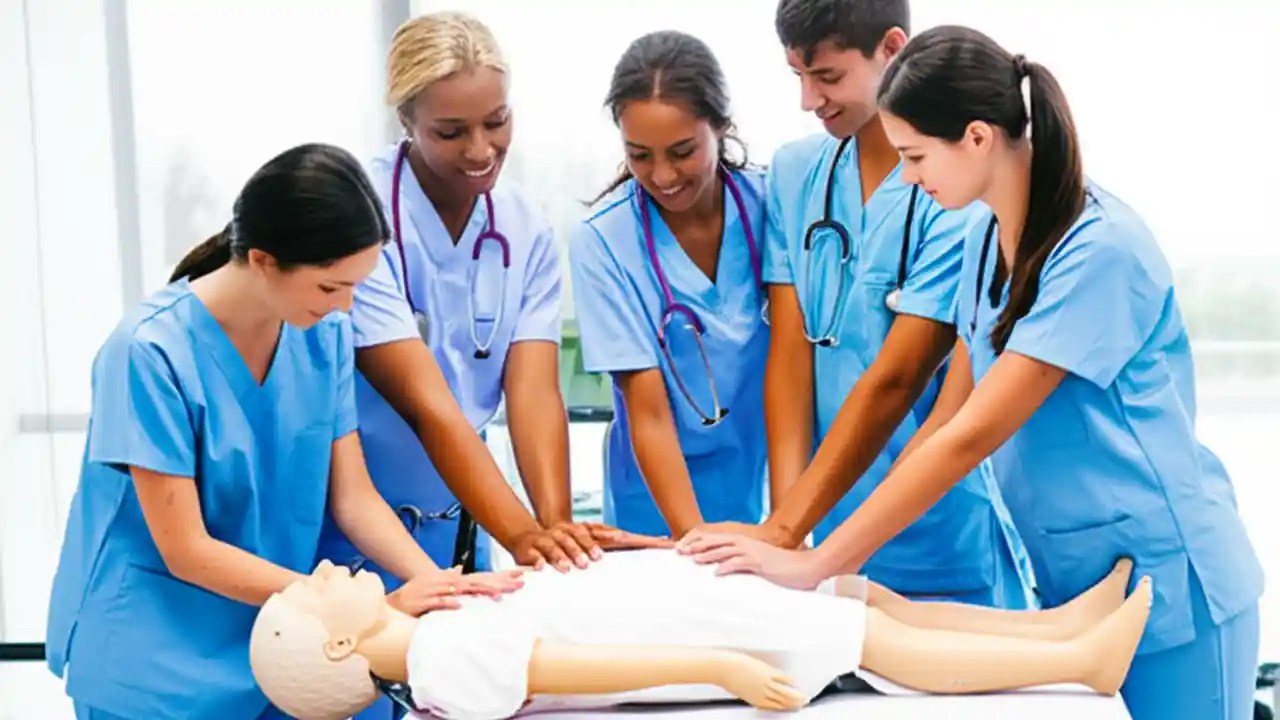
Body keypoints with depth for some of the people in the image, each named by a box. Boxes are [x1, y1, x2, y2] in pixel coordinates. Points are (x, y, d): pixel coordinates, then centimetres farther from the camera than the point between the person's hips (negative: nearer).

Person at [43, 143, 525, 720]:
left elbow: (353, 497, -1)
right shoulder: (153, 351, -22)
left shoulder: (325, 333, -6)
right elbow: (186, 551, -20)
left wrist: (434, 582, -19)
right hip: (154, 662, -5)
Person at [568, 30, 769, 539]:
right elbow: (648, 413, -16)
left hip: (774, 490, 2)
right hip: (662, 508, -1)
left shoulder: (767, 205, -10)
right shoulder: (602, 241, -15)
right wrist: (693, 536, -27)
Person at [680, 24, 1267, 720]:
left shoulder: (1098, 249, -22)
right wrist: (849, 553, -3)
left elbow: (973, 437, -23)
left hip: (1168, 582, -7)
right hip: (1077, 581, 7)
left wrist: (817, 564, -20)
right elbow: (947, 418, 5)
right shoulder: (988, 239, 4)